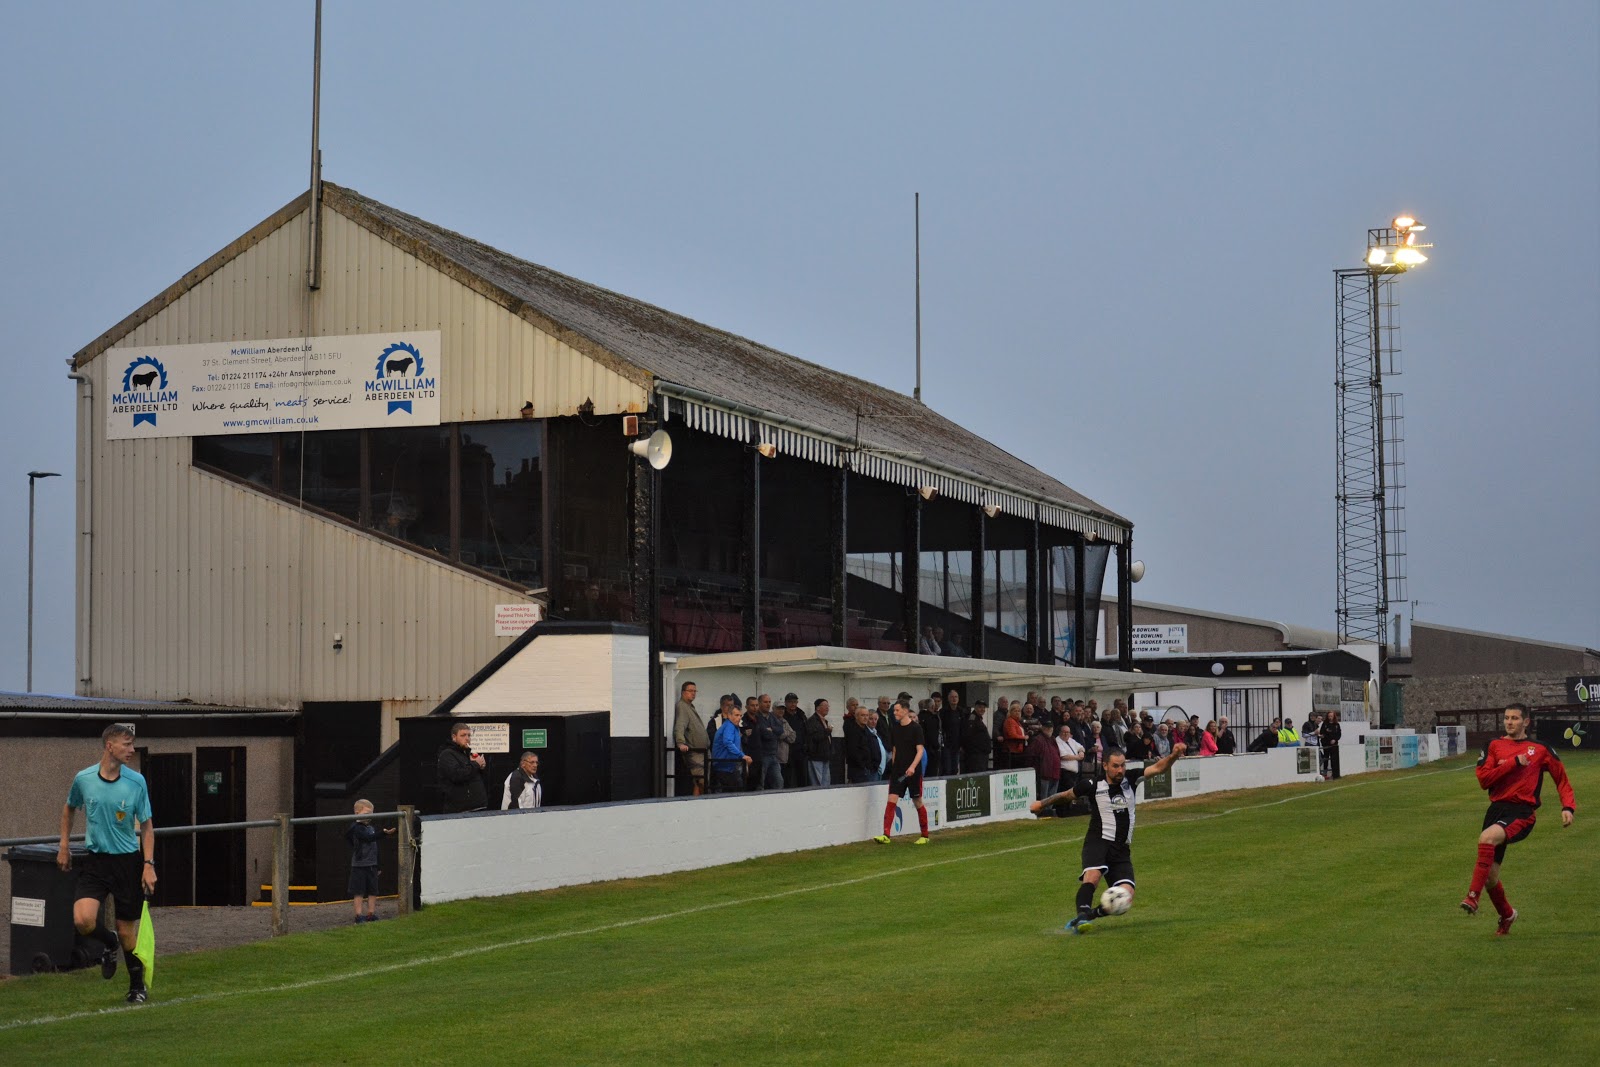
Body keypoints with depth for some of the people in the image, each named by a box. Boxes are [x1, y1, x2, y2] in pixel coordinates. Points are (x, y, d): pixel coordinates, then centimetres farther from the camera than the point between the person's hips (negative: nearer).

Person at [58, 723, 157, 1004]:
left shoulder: (137, 781, -6)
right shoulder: (83, 779, -4)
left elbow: (146, 825, 1)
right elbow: (69, 808, 18)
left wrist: (149, 864, -7)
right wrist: (64, 846, 17)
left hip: (129, 861, -1)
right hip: (96, 861, 1)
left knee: (127, 931, 4)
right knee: (83, 919, -20)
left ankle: (137, 986, 26)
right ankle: (108, 944, 15)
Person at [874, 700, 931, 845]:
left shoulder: (916, 728, -8)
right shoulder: (895, 728, 9)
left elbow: (920, 750, -14)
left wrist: (913, 767, -27)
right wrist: (893, 766, 14)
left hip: (913, 771, -5)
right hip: (897, 770, 5)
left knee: (918, 802, 4)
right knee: (891, 800, -8)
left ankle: (925, 836, 17)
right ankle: (886, 835, -14)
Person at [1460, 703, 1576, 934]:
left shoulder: (1540, 749, 7)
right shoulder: (1495, 746, 11)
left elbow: (1561, 778, 16)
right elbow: (1483, 778, -2)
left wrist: (1568, 807, 1)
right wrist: (1514, 762, -9)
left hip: (1522, 813, -4)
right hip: (1496, 809, 4)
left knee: (1487, 837, -35)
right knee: (1490, 878, 5)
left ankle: (1473, 896, -37)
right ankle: (1506, 915, 33)